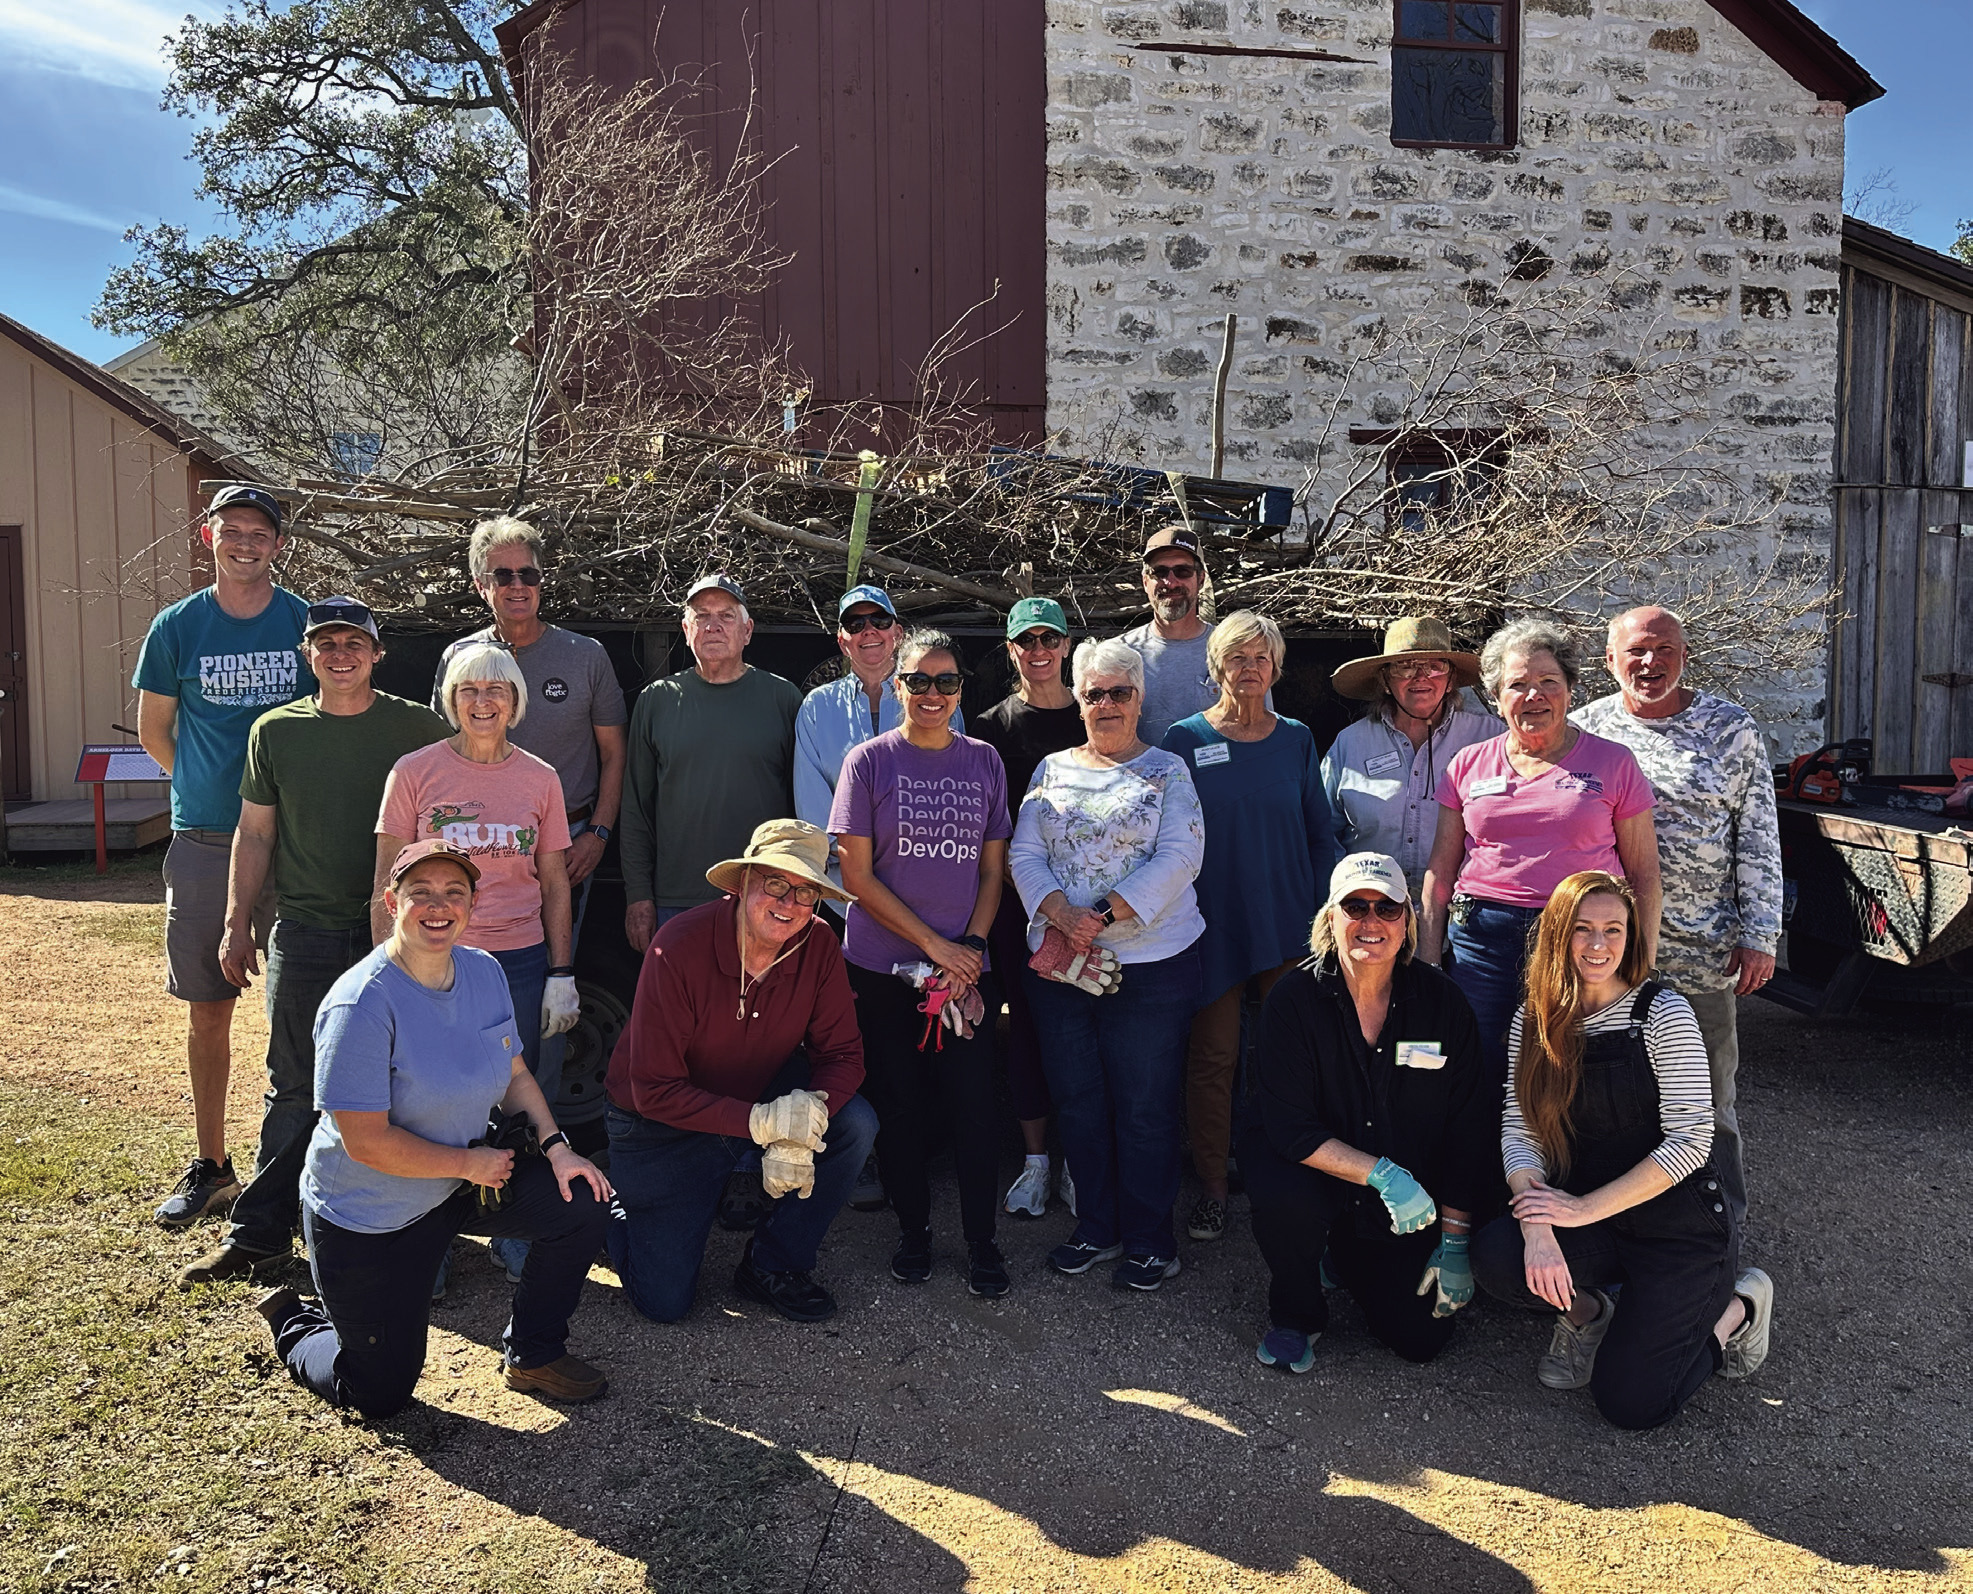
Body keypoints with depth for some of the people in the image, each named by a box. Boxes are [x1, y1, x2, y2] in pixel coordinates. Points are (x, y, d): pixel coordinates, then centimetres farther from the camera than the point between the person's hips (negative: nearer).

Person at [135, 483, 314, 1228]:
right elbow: (153, 730, 13)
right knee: (207, 1013, 8)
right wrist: (210, 788, 9)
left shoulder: (307, 623, 1)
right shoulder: (177, 627, 3)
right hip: (204, 844, 1)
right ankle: (210, 1166, 21)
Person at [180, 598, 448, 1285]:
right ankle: (259, 1232, 14)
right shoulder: (276, 731, 6)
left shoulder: (417, 727, 1)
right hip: (305, 935, 1)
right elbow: (255, 834, 11)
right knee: (294, 1088, 3)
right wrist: (237, 924, 9)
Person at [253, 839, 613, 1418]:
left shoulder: (484, 972, -5)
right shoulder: (362, 1004, -27)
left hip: (462, 1183, 6)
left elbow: (513, 1072, 6)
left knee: (580, 1201, -13)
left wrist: (555, 1145, -9)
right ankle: (293, 1323, 37)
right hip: (365, 1215, -6)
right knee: (380, 1396, 5)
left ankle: (532, 1355, 11)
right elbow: (366, 1141, -27)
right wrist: (472, 1163, -19)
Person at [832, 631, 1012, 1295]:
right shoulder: (869, 761, -2)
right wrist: (936, 945, -10)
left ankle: (981, 1241, 16)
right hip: (884, 968, -1)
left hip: (967, 968, 2)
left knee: (973, 1107, -1)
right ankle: (913, 1230, 26)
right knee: (901, 1108, 6)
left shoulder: (983, 761, 7)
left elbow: (992, 868, 10)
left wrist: (971, 948, -4)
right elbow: (857, 876, -5)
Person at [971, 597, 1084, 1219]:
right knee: (1027, 1022, 5)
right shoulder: (993, 725, 5)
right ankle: (1035, 1160, 16)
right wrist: (1027, 886, -10)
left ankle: (1077, 1161, 14)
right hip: (1016, 896, 0)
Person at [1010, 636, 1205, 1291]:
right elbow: (1025, 854, 4)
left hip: (1149, 961, -4)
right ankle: (1096, 1228, 27)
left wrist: (1103, 916, -18)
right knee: (1076, 1101, 11)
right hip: (1057, 963, 4)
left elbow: (1179, 856, -10)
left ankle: (1149, 1241, 18)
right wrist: (1061, 915, -15)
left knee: (1145, 1107, 2)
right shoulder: (1051, 770, 13)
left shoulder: (1167, 770, 2)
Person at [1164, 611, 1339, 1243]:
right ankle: (1211, 1186, 13)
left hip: (1288, 925, 2)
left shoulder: (1296, 739, 8)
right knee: (1213, 1057, 1)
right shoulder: (1185, 739, 0)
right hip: (1213, 924, -2)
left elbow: (1321, 834, 12)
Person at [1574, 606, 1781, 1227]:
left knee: (1708, 1097, 7)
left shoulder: (1732, 728, 2)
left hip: (1701, 949, -1)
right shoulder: (1583, 730, 5)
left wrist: (1760, 936, -3)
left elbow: (1759, 840, 3)